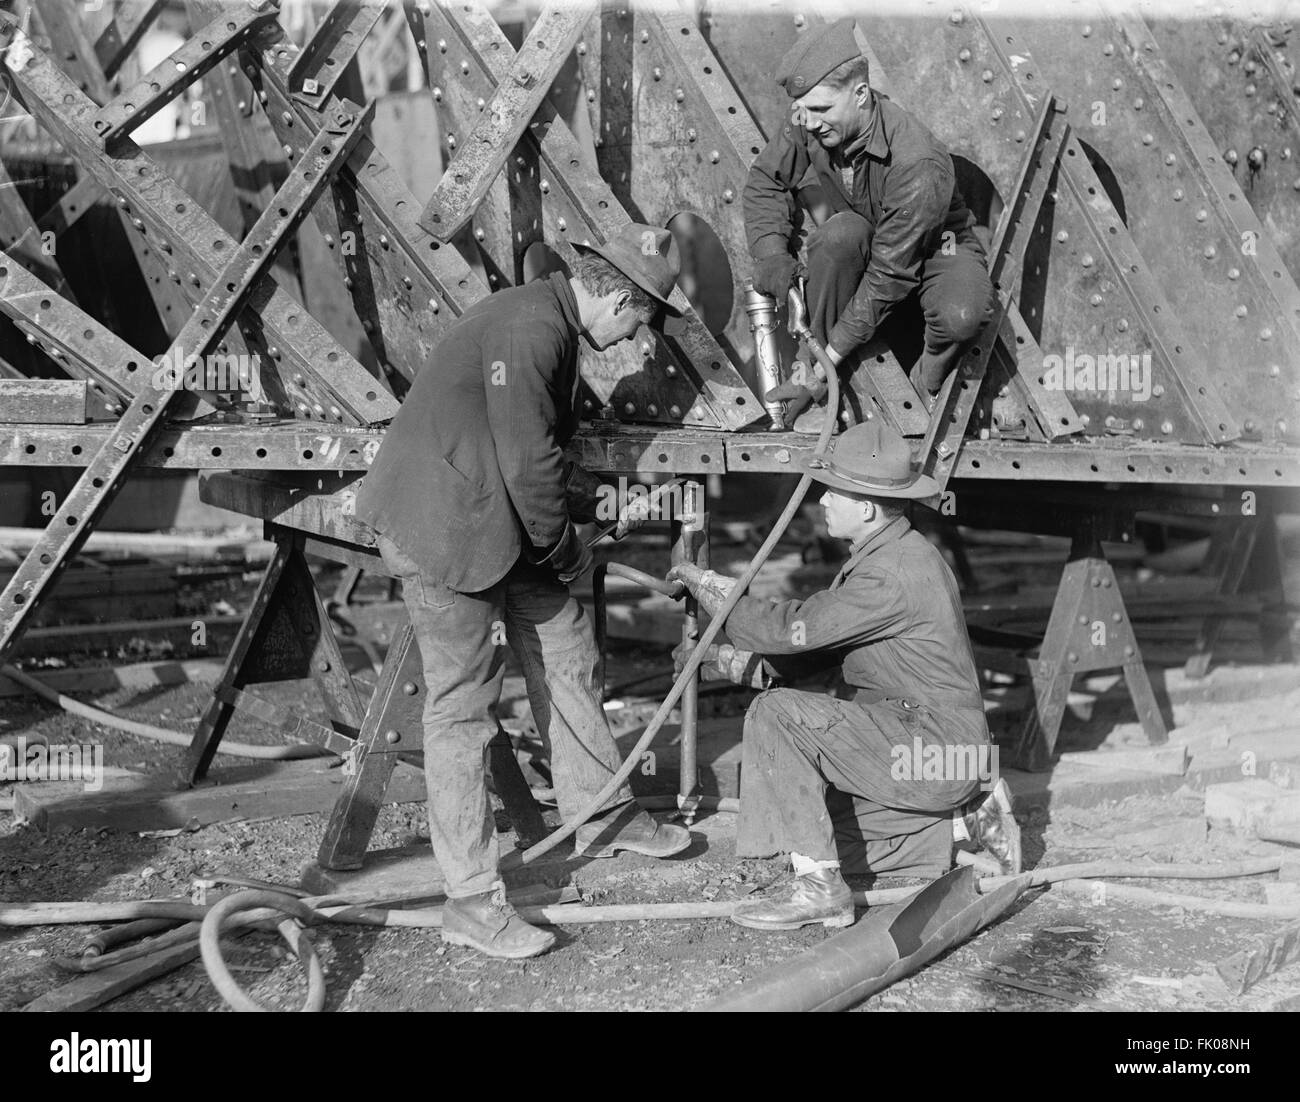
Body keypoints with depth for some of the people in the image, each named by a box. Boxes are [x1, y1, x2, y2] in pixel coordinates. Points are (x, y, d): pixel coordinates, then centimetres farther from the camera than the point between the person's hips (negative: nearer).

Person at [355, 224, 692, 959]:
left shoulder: (556, 326, 10)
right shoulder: (528, 331, -23)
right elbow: (529, 466, -22)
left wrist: (602, 502, 12)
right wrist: (566, 549, -9)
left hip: (504, 524, 10)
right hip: (441, 527, -10)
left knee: (567, 651, 16)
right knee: (464, 707, -4)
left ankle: (601, 815, 33)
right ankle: (473, 902, 5)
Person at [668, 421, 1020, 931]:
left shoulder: (894, 573, -22)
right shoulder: (883, 553, 12)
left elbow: (792, 628, -22)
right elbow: (813, 649, 14)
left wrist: (707, 584, -10)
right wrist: (725, 660, 4)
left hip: (934, 750, -10)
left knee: (776, 713, -20)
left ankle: (821, 888, -17)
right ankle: (971, 814, 18)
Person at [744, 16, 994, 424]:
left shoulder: (918, 165, -36)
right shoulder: (808, 127, -19)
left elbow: (889, 275, -35)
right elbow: (764, 180, 1)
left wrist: (828, 360, -34)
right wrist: (771, 251, -18)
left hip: (936, 249, -4)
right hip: (865, 247, 4)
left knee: (960, 316, -38)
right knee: (841, 232, -34)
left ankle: (929, 380, -3)